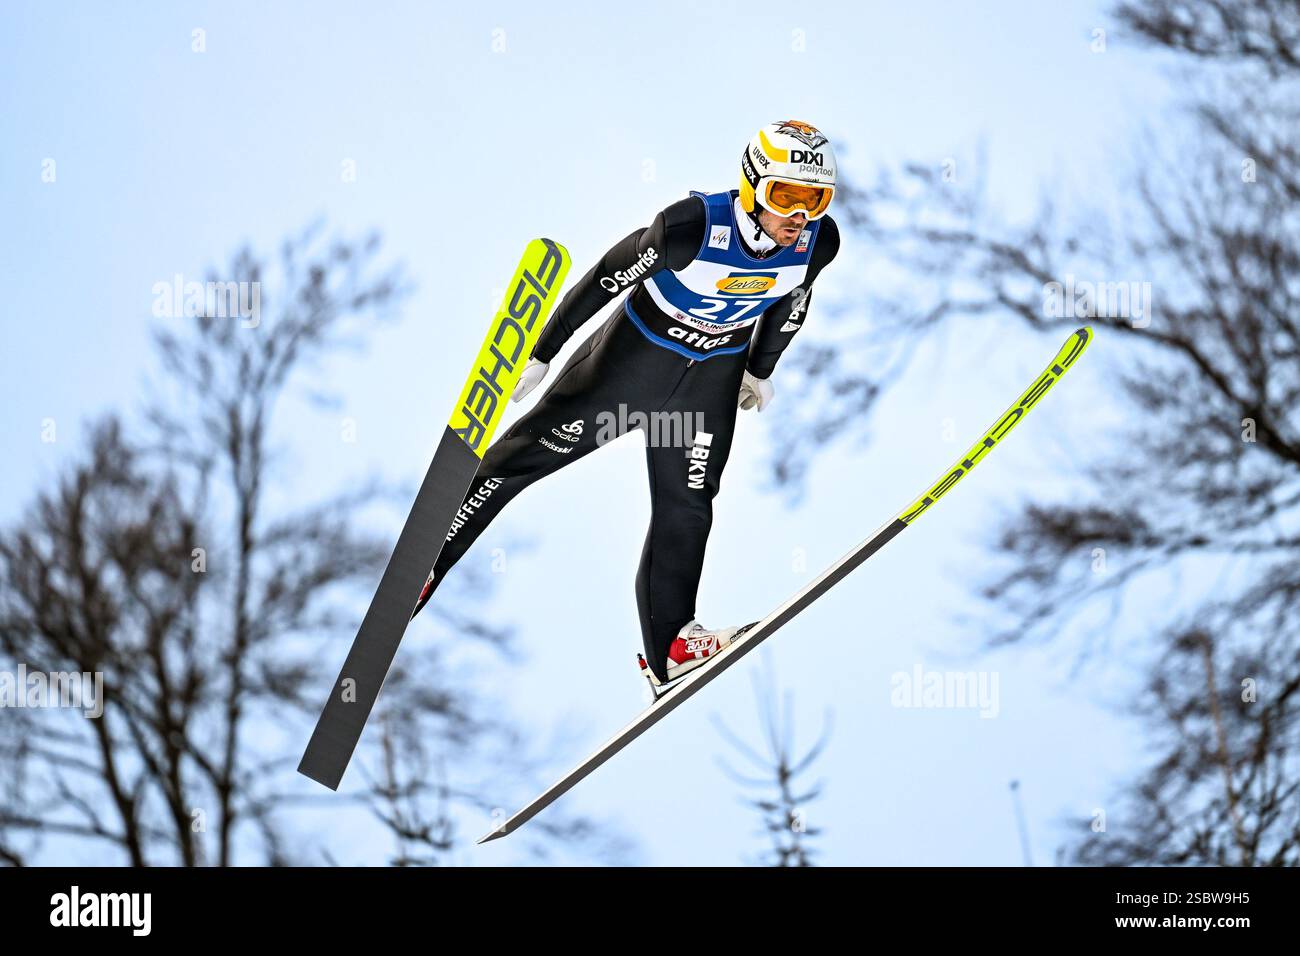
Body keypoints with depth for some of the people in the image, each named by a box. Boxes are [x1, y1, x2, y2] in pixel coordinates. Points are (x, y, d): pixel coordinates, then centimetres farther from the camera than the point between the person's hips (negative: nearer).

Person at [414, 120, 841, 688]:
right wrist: (541, 353, -12)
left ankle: (668, 646, 19)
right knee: (528, 453, 0)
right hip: (637, 350, -4)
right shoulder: (694, 224, -33)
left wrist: (760, 370, 19)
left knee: (686, 507, 7)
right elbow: (608, 278, -20)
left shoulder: (819, 242, -19)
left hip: (713, 376, 4)